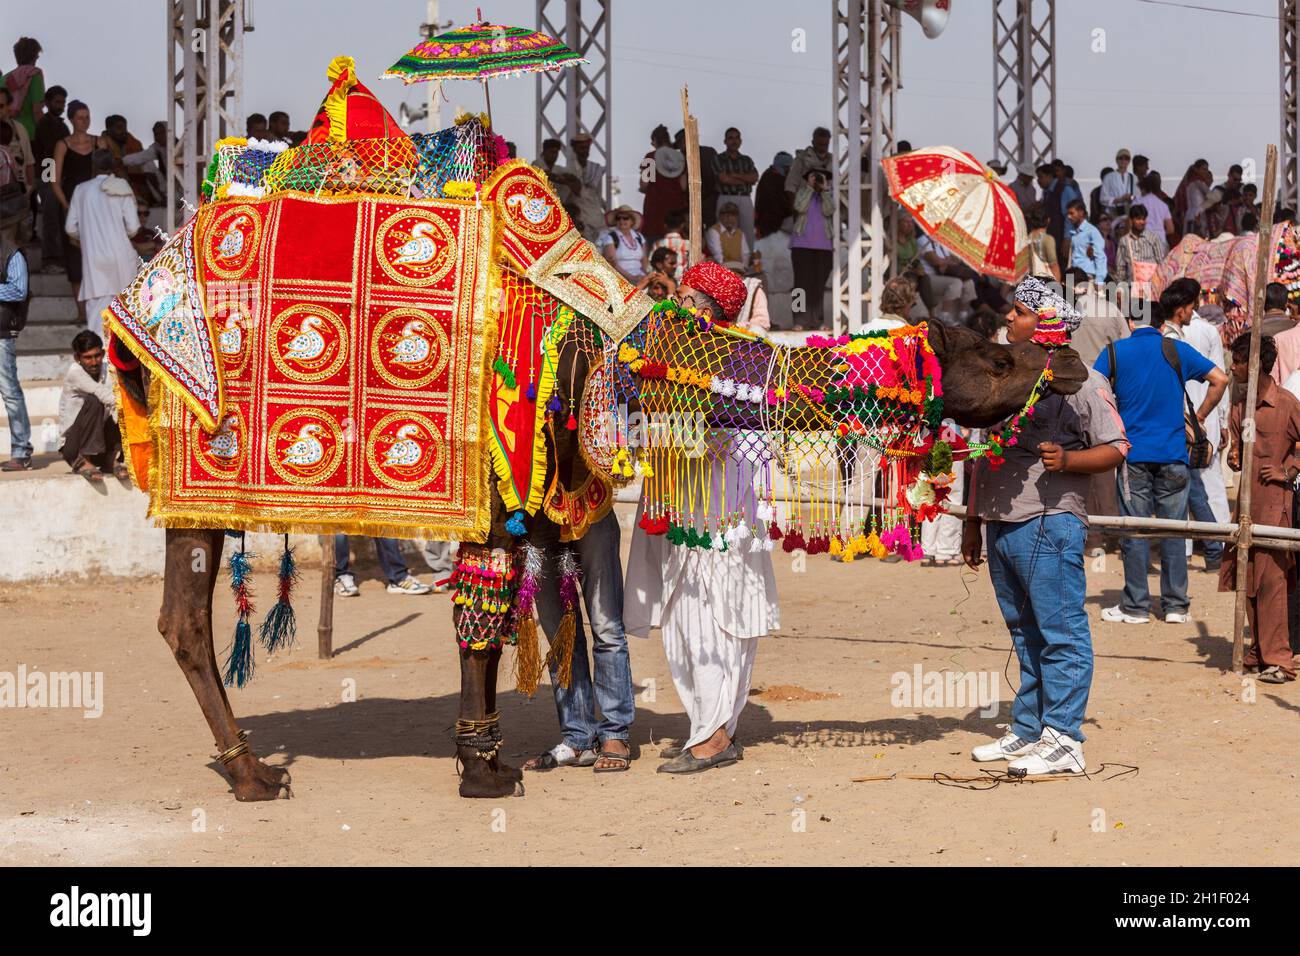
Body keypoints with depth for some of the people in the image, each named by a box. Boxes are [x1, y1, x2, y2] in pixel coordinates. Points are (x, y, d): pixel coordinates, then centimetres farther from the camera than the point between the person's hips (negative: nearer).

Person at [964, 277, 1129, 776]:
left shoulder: (1081, 382, -5)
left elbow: (1116, 448, -7)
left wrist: (1068, 459, -24)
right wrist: (973, 519, 23)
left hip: (1050, 523, -8)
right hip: (1002, 524, 8)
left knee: (1060, 633, -6)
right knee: (1025, 634, 15)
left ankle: (1064, 740, -5)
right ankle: (1026, 731, 22)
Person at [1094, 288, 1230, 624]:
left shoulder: (1114, 352, 1)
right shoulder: (1177, 351, 2)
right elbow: (1220, 379, -1)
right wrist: (1200, 417, 9)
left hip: (1133, 454, -1)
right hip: (1173, 456, 1)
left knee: (1134, 532, 4)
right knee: (1173, 531, 6)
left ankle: (1136, 606, 6)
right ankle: (1176, 605, 9)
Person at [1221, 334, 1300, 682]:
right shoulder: (1239, 407, 12)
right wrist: (1234, 458, 1)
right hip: (1246, 500, 7)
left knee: (1271, 579, -10)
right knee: (1247, 580, 9)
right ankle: (1258, 653, 18)